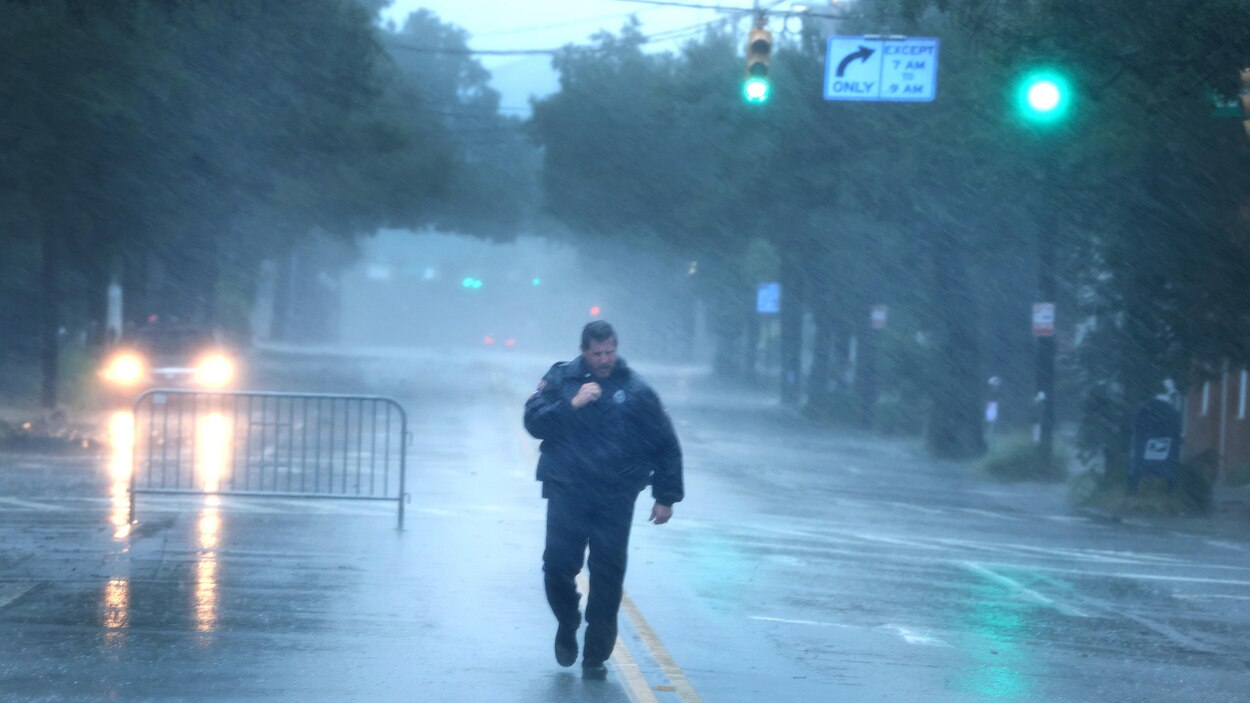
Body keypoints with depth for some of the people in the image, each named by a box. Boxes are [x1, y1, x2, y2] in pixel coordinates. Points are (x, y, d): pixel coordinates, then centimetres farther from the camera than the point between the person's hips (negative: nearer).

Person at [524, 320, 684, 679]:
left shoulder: (636, 390, 2)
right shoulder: (561, 379, 4)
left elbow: (666, 446, 7)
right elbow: (533, 422, -4)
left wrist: (665, 496, 5)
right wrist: (571, 404, -17)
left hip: (615, 499, 0)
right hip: (567, 492, 0)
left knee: (607, 577, -2)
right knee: (558, 566, -6)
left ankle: (596, 656, 8)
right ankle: (567, 625, 24)